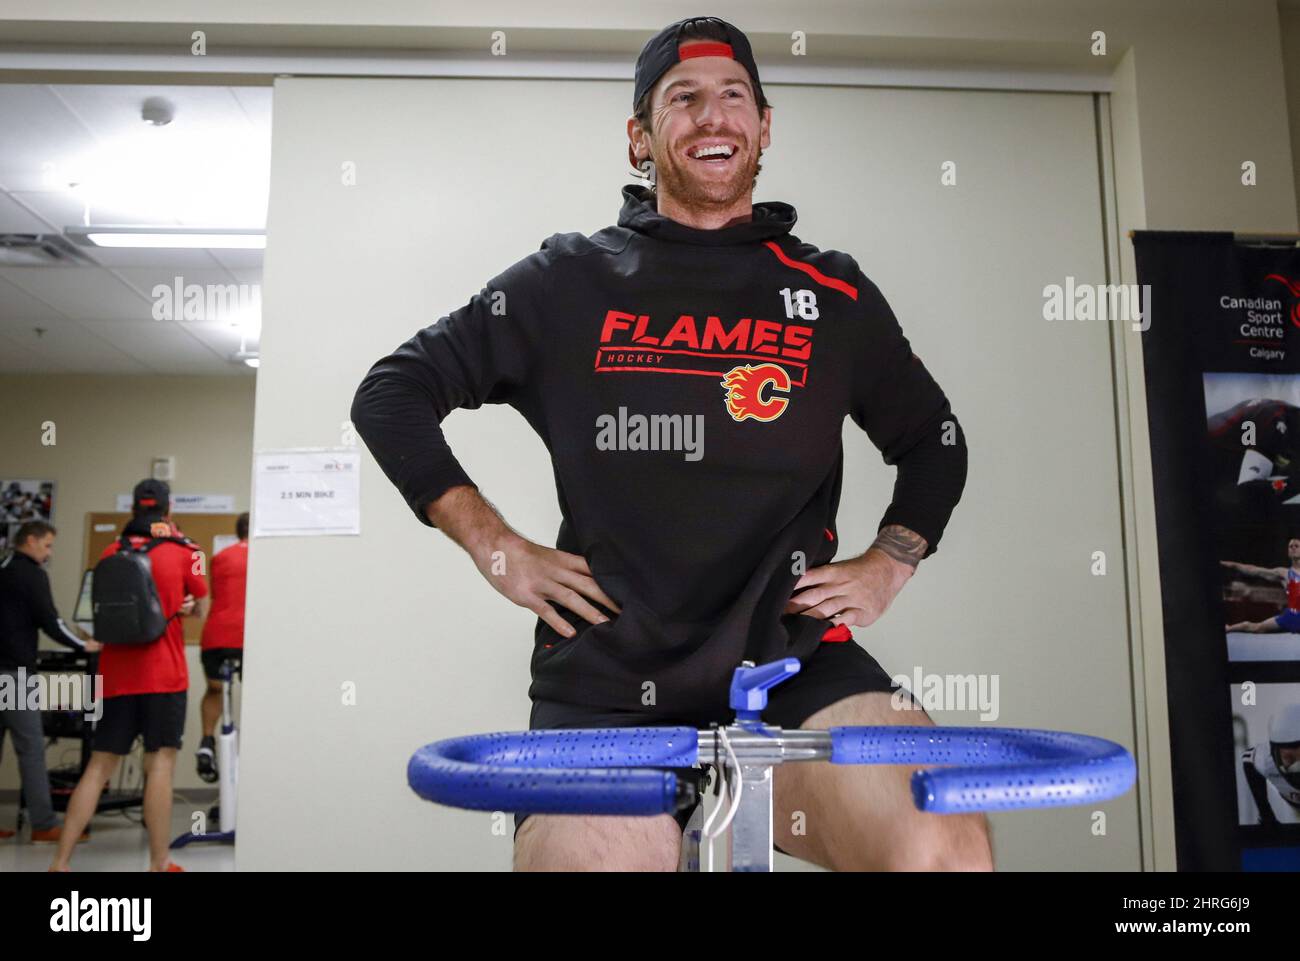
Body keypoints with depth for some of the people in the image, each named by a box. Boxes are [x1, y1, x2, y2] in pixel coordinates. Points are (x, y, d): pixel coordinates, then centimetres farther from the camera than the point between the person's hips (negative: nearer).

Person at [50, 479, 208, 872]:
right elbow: (199, 609, 10)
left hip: (116, 674, 4)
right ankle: (159, 864, 0)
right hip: (164, 675, -4)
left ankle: (60, 861, 10)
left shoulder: (110, 553, 8)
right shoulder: (183, 552, -1)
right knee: (160, 765, -2)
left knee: (99, 767, 10)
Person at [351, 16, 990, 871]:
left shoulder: (832, 294, 11)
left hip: (795, 662, 1)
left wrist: (888, 567, 11)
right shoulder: (570, 282, 7)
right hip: (608, 679, 0)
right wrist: (496, 548, 3)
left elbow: (935, 440, 25)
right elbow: (393, 394, 11)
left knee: (945, 846, -25)